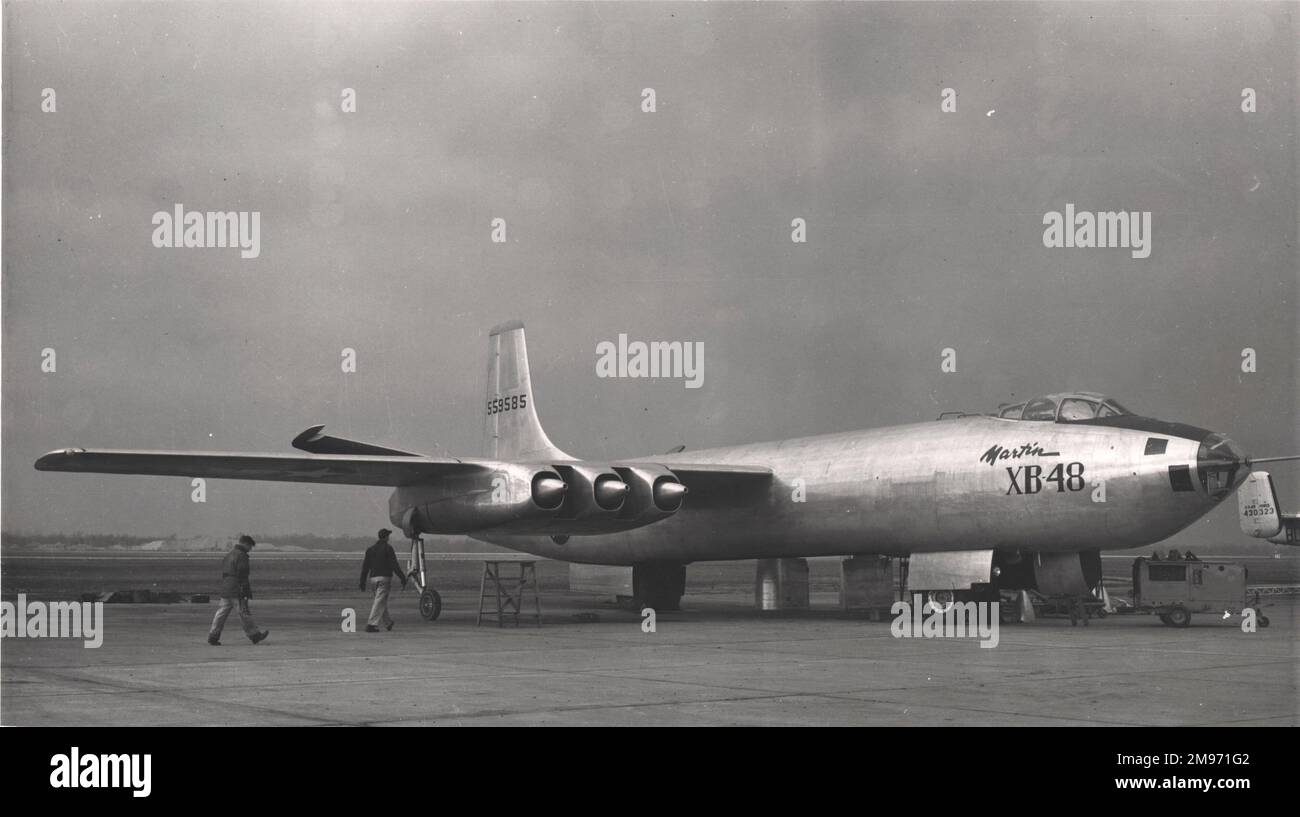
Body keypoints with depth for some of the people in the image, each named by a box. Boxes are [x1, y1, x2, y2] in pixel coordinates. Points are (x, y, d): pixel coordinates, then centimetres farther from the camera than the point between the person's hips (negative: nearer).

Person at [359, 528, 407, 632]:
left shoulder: (370, 549, 12)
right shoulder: (388, 548, -5)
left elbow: (365, 566, 12)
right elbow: (394, 565, -10)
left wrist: (363, 582, 17)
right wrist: (403, 578, -7)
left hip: (373, 578, 6)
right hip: (384, 577, -6)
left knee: (382, 601, 18)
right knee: (379, 602, -9)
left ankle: (388, 623, 29)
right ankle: (372, 625, -18)